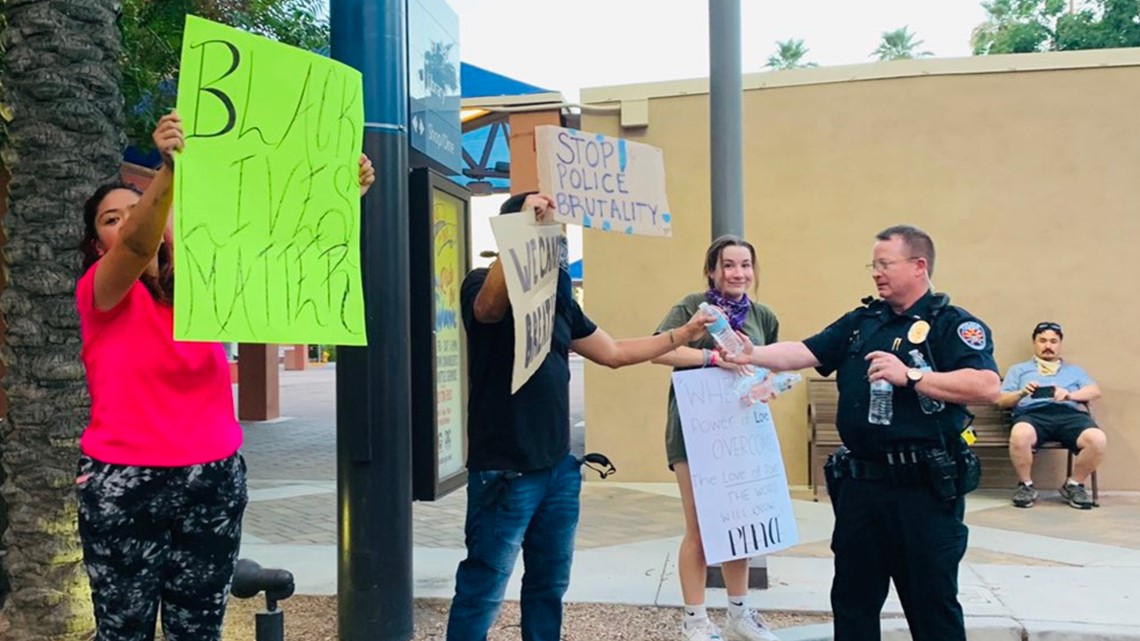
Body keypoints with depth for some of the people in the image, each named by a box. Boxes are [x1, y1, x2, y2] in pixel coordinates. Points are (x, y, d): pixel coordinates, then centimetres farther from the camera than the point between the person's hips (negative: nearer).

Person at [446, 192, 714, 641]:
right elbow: (490, 305, -36)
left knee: (549, 584, 17)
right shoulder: (483, 283, -10)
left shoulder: (558, 298, 13)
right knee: (481, 593, 0)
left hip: (558, 467, 8)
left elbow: (614, 353, 22)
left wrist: (684, 334, 22)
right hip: (505, 471, -8)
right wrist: (525, 226, -36)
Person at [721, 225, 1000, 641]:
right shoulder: (860, 322, 12)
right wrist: (753, 355, -11)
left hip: (924, 488, -6)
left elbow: (987, 387, -20)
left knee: (932, 604, 7)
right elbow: (801, 353, 5)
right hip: (861, 483, 6)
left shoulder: (953, 324, -6)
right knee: (852, 598, 16)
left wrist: (910, 376, -23)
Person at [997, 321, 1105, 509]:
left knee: (1098, 439, -32)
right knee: (1020, 435, -39)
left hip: (1070, 413, 2)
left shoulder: (1074, 370, 34)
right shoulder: (1018, 369, 29)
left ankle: (1074, 484, -8)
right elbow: (1001, 401, 17)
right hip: (1033, 413, -2)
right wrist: (1021, 393, -6)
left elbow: (1095, 391, 15)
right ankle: (1026, 485, -15)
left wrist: (1069, 394, -6)